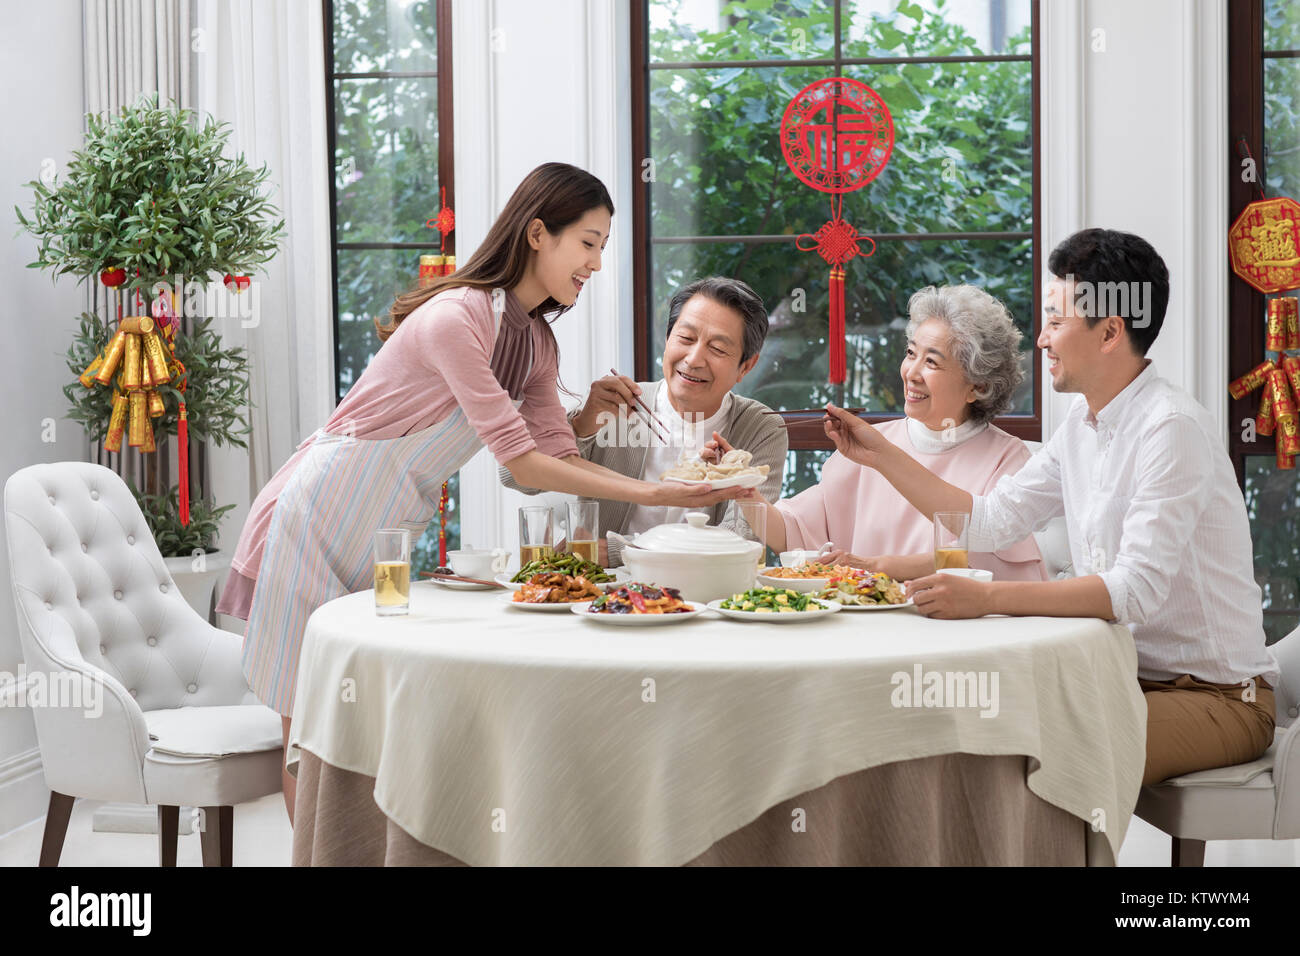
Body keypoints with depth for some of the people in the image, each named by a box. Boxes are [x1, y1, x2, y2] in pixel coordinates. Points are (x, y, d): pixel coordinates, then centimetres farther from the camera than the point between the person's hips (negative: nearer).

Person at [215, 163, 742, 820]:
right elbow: (521, 462, -24)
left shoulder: (537, 344, 6)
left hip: (389, 533, 8)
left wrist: (673, 488, -10)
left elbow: (560, 457, 3)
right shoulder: (454, 318, -23)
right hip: (320, 518, -8)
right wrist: (653, 495, -23)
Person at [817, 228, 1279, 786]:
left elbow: (1137, 590, -28)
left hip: (1217, 695, -8)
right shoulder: (1084, 424, 9)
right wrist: (880, 455, 12)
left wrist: (988, 598, -35)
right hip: (1129, 675, 8)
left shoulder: (1172, 427, -19)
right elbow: (992, 519, 14)